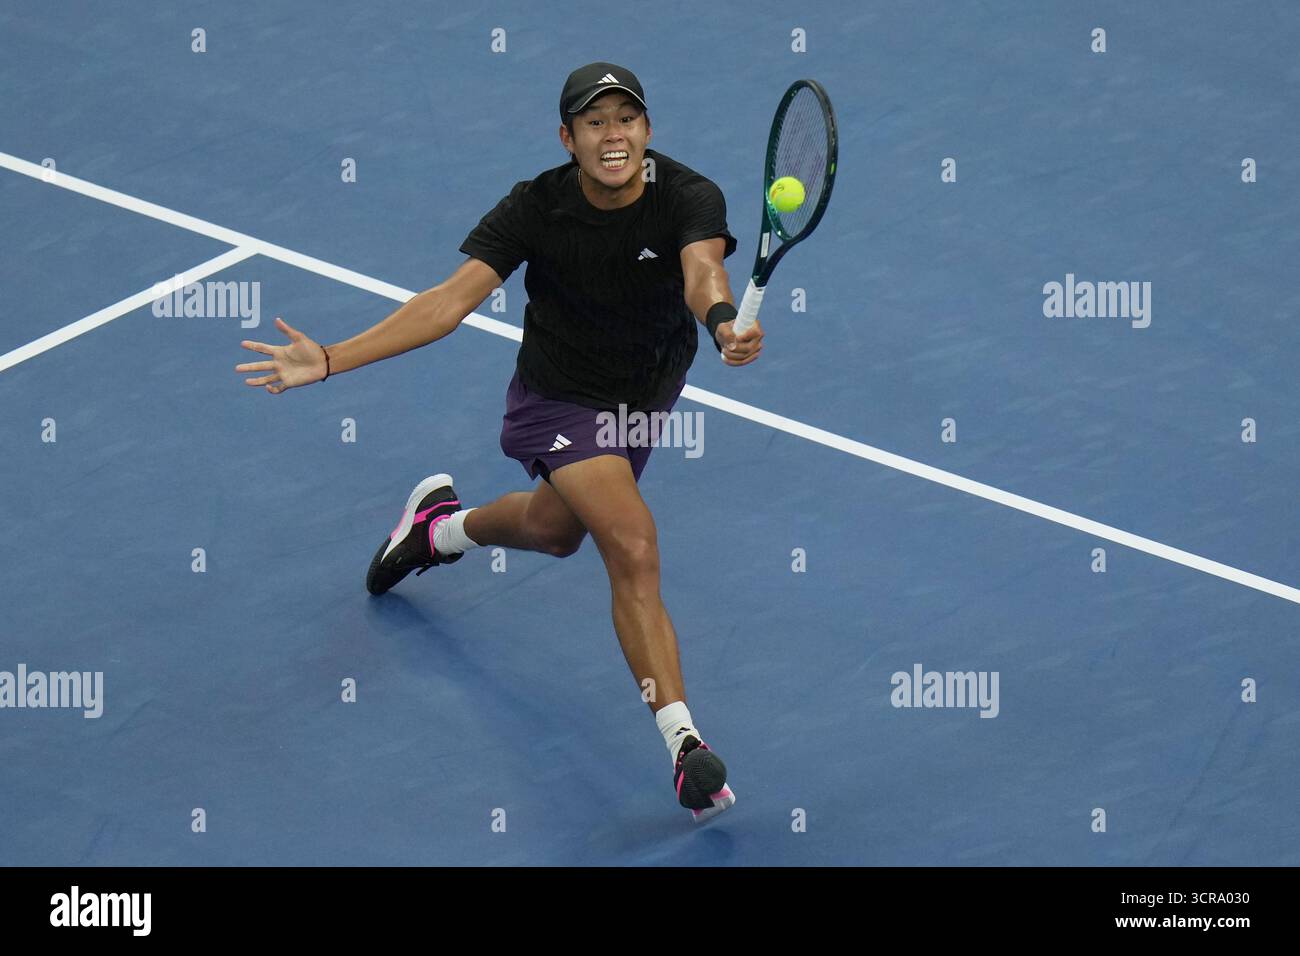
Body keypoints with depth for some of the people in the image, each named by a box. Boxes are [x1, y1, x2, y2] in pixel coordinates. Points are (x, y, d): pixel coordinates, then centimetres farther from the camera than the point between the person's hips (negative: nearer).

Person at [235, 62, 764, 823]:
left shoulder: (689, 198, -24)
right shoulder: (537, 208, -25)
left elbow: (702, 270, -45)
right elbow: (450, 302, -31)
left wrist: (723, 321, -70)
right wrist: (331, 359, -41)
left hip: (651, 392, 4)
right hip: (561, 399, -4)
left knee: (555, 529, 27)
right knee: (633, 547, -21)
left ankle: (441, 523, 60)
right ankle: (685, 746, -20)